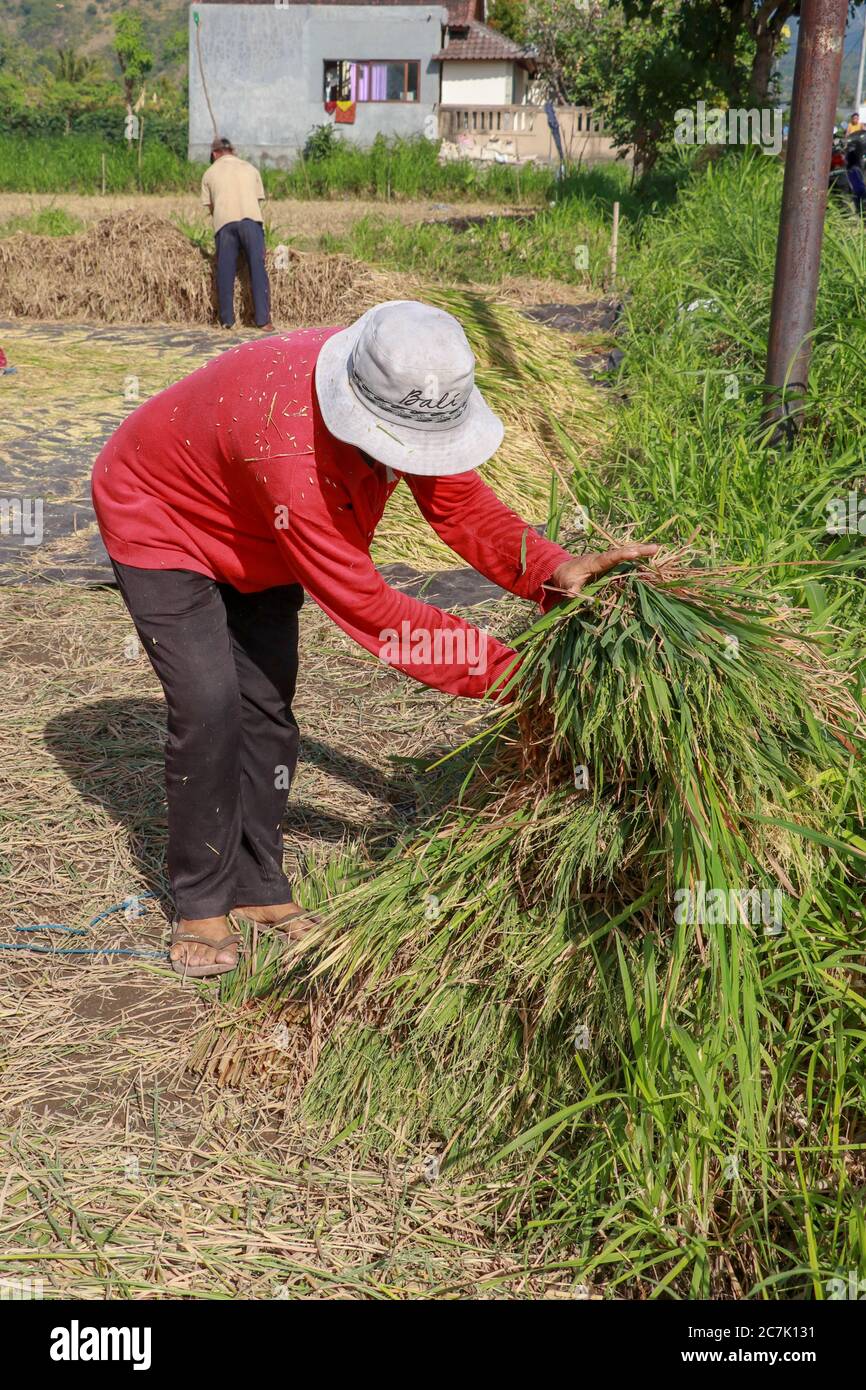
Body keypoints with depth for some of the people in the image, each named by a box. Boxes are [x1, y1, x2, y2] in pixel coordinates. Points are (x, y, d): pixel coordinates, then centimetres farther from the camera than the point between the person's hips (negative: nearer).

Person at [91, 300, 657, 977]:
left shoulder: (402, 397, -23)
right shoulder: (287, 440, -45)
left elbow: (462, 504, -15)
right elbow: (361, 602, -41)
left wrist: (556, 572, -33)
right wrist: (501, 672, -39)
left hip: (255, 542, 7)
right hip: (161, 521, -7)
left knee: (268, 701, 4)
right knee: (210, 707, -14)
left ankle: (259, 887, 17)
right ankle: (202, 905, 3)